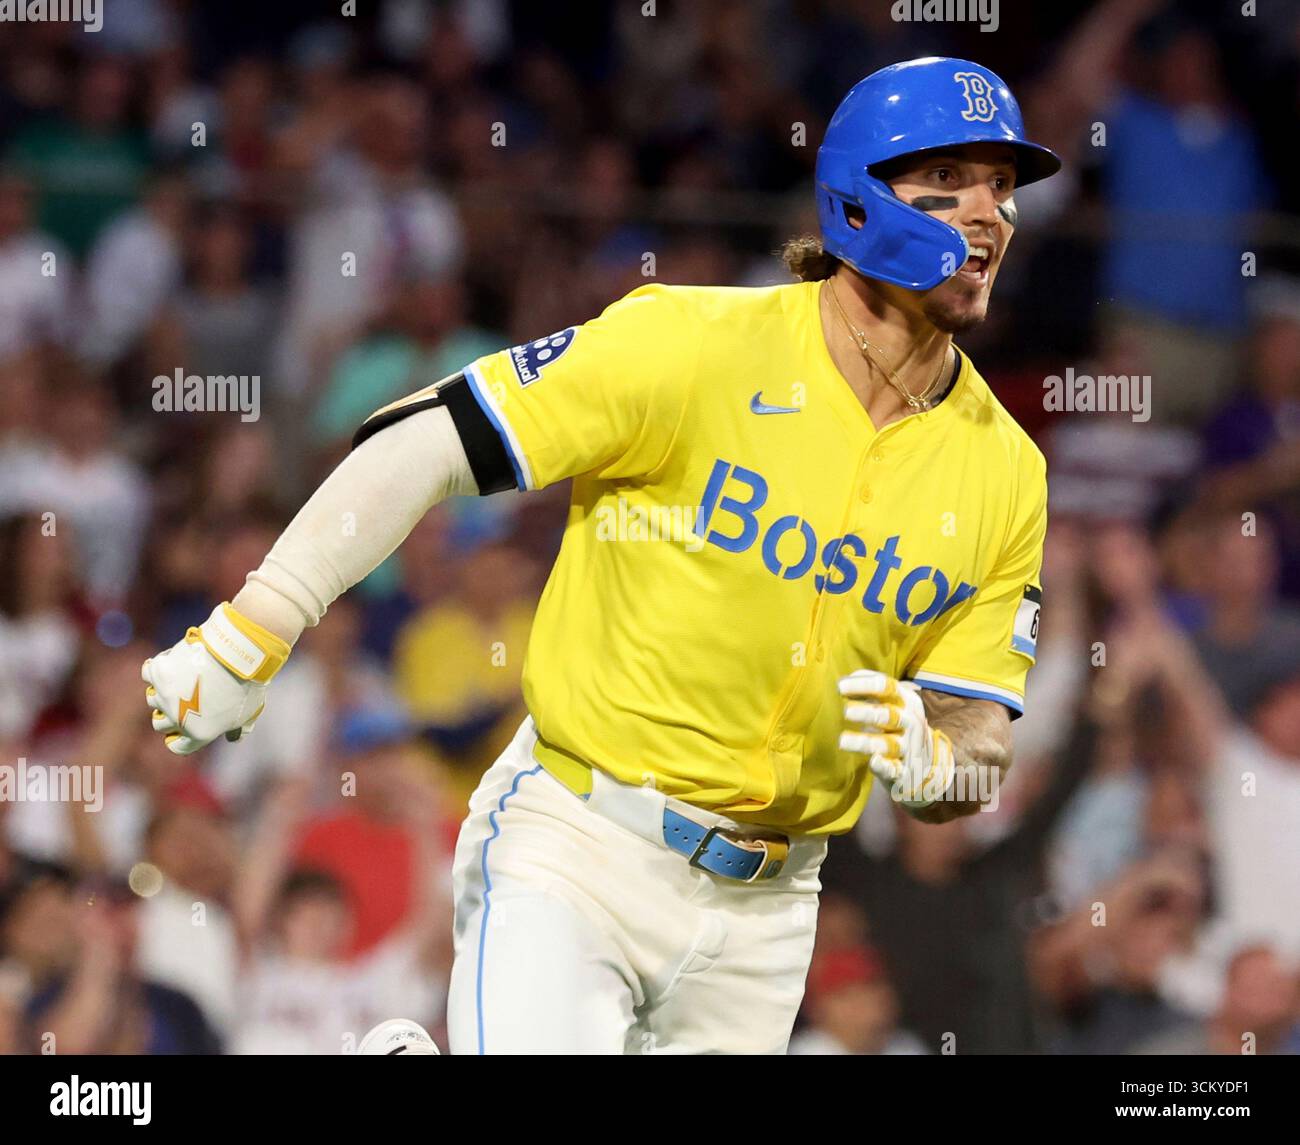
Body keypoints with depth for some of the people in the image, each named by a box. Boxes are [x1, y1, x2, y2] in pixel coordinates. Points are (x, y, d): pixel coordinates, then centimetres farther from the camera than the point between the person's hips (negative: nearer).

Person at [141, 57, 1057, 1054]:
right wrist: (246, 640, -15)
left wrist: (929, 757, -18)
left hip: (759, 912, 5)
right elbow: (427, 446, -11)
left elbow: (978, 759, 6)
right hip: (575, 858, -5)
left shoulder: (1003, 475, 2)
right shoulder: (691, 346, -12)